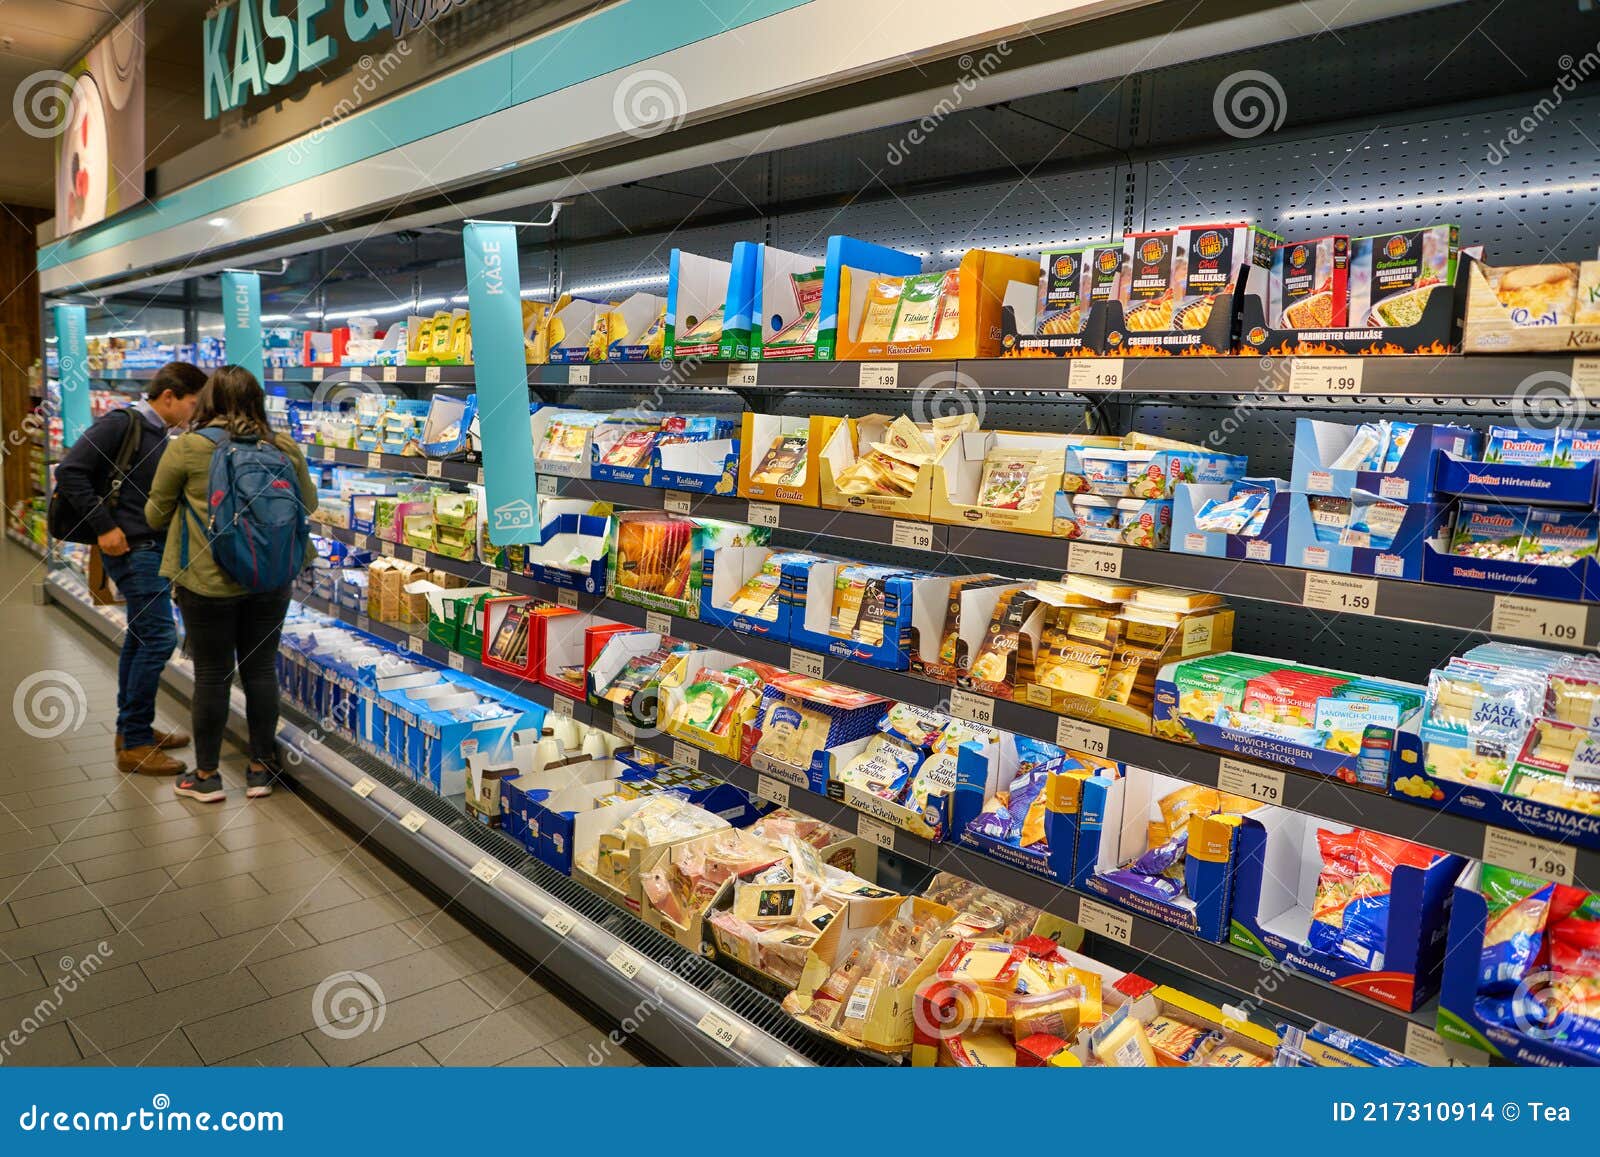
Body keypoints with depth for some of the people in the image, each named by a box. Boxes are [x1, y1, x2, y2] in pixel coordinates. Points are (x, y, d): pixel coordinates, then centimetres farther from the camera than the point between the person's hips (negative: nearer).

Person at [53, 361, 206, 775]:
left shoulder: (158, 434, 14)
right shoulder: (121, 423, -13)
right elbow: (69, 472, -18)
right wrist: (104, 527, -18)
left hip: (152, 547, 9)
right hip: (131, 549, -9)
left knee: (140, 636, 15)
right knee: (159, 636, -10)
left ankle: (131, 730, 26)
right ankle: (134, 744, -2)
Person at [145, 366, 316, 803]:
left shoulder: (186, 448, -9)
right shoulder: (284, 447, -3)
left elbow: (155, 514, 2)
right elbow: (308, 504, 11)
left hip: (208, 582, -2)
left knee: (212, 675, 8)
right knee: (261, 670, 12)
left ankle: (206, 775, 21)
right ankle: (260, 769, 22)